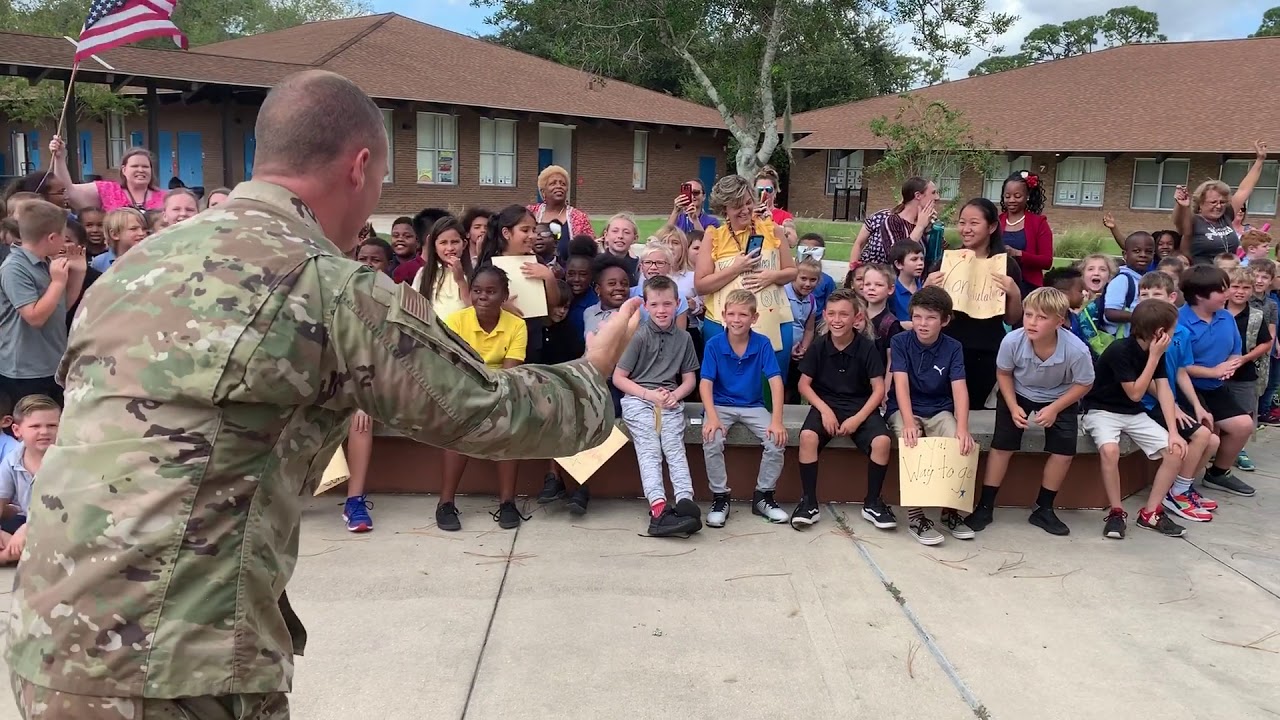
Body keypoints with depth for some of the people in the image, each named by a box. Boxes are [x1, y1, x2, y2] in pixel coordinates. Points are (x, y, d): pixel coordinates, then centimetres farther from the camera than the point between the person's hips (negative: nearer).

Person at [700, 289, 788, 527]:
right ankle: (720, 497, -7)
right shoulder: (713, 345, -10)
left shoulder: (762, 344, -8)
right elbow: (705, 384, -15)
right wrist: (712, 417, -30)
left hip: (753, 407, 1)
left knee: (777, 441, -22)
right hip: (721, 406, -1)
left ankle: (763, 495, 1)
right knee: (711, 441, -30)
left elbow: (776, 381, -12)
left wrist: (777, 420, -23)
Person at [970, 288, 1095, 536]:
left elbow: (1084, 384, -13)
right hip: (1018, 395, 0)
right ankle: (985, 506, 5)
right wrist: (1013, 407, -17)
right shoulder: (1012, 341, -31)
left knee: (1064, 451, -10)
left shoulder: (1077, 350, -33)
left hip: (1060, 399, 0)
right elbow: (1003, 373, -9)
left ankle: (1044, 509, 9)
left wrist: (1054, 408, -21)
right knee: (1002, 446, -7)